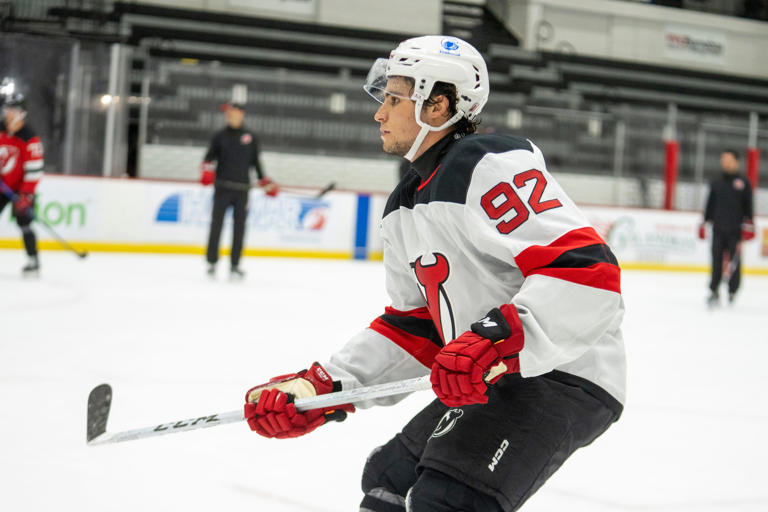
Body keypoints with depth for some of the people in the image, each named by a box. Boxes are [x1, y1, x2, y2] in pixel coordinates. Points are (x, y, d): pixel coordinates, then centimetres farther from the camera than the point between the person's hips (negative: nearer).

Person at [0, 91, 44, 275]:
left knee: (24, 222, -12)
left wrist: (26, 196, -23)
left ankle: (33, 260, -2)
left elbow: (34, 170, -19)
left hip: (21, 187, -5)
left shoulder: (30, 139, -18)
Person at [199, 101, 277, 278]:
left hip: (242, 189, 1)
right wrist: (206, 169, -14)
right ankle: (211, 262, 5)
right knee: (216, 224, -3)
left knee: (239, 227, -1)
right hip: (222, 187, -1)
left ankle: (234, 265, 6)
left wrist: (265, 181, 13)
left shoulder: (251, 137, 9)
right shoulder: (220, 136, 7)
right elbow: (210, 156, 6)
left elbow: (255, 161, 16)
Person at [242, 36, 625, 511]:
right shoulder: (404, 209, 15)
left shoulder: (491, 165, -17)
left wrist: (496, 341, -35)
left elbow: (587, 272, -26)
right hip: (490, 381, 11)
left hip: (564, 376, -11)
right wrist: (321, 388, 7)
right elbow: (412, 327, 17)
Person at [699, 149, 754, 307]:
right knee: (717, 260, -1)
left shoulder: (743, 183, 3)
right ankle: (714, 291, 3)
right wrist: (704, 223, 13)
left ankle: (732, 291, 12)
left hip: (735, 229, -2)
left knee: (735, 261, -1)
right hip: (718, 229, 2)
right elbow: (710, 205, 17)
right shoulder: (716, 183, 12)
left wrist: (748, 225, -3)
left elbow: (748, 205, 3)